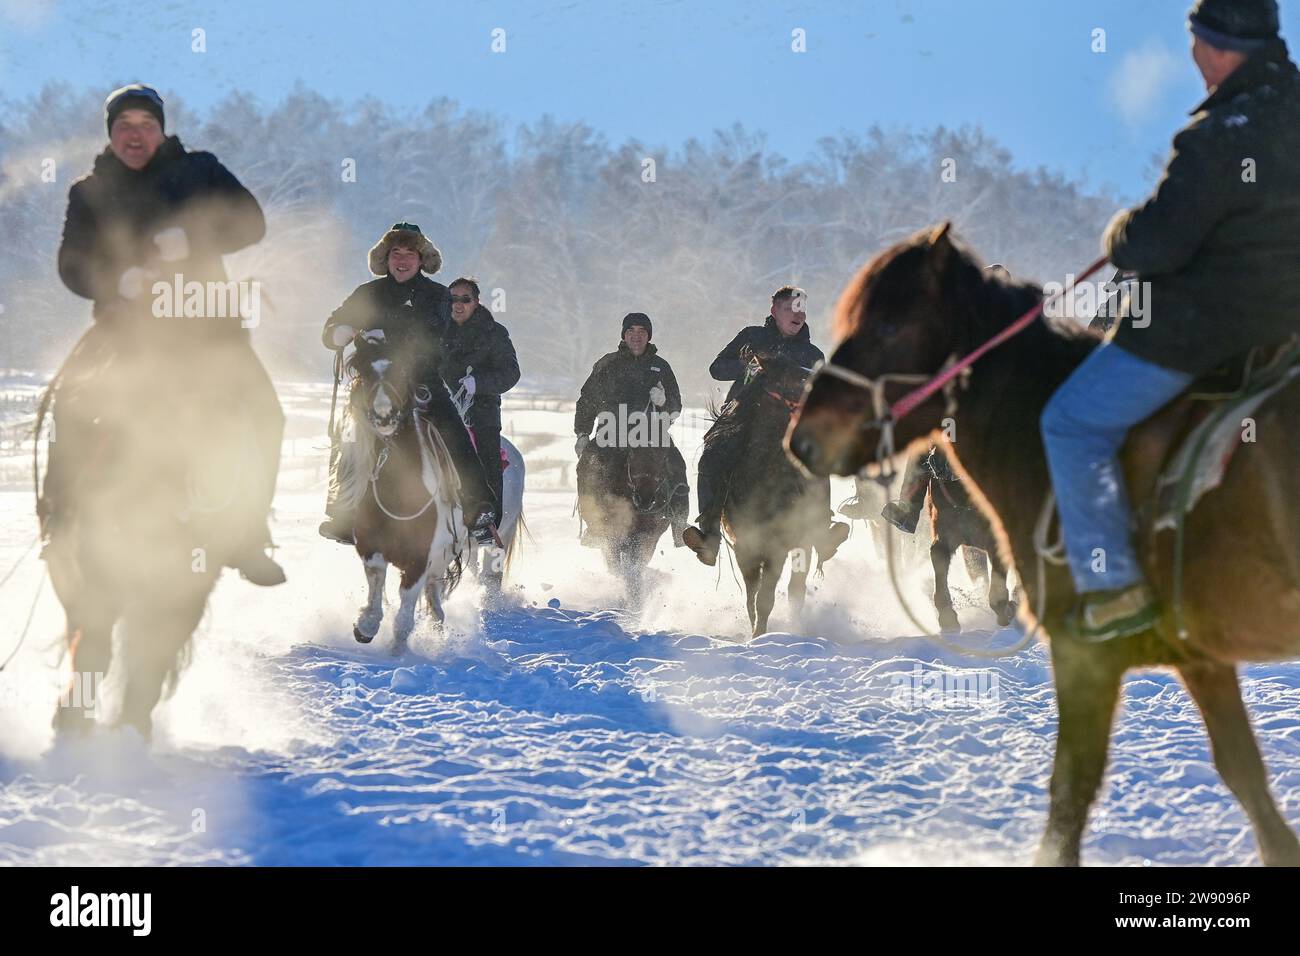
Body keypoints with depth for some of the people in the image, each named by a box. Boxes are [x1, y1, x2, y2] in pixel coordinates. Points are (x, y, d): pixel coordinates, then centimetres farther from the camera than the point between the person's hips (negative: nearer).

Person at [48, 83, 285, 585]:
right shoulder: (89, 193, 9)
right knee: (73, 402, -22)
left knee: (262, 416, -15)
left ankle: (248, 539, -2)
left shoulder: (199, 171, 7)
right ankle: (60, 515, -5)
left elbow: (250, 223, -4)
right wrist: (125, 281, -20)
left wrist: (187, 239, -20)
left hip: (203, 321, 0)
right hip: (125, 323, 0)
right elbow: (74, 266, 1)